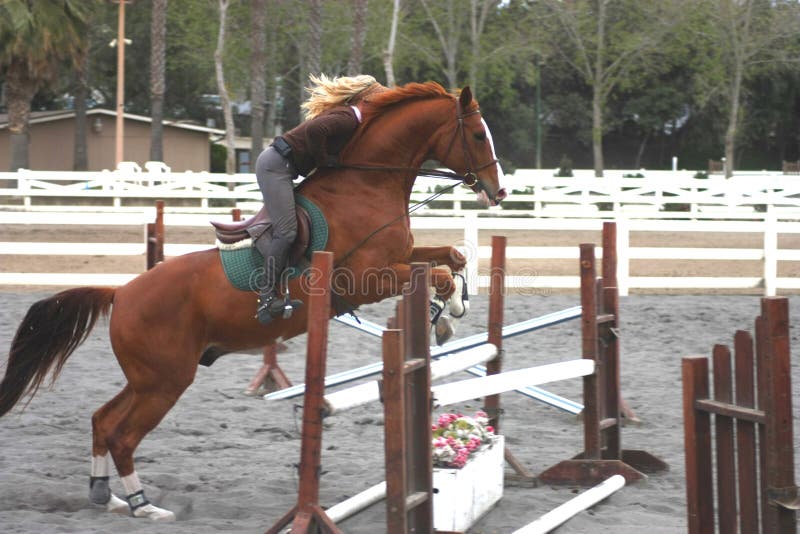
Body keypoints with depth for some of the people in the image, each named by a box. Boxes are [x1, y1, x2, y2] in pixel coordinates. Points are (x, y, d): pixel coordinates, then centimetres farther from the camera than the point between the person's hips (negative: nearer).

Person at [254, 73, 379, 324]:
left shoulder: (343, 114, 17)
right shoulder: (348, 119, -15)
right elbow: (314, 130, -31)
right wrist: (324, 160, -17)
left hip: (276, 164, 11)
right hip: (276, 165, -11)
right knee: (286, 231, -14)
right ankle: (267, 296, -14)